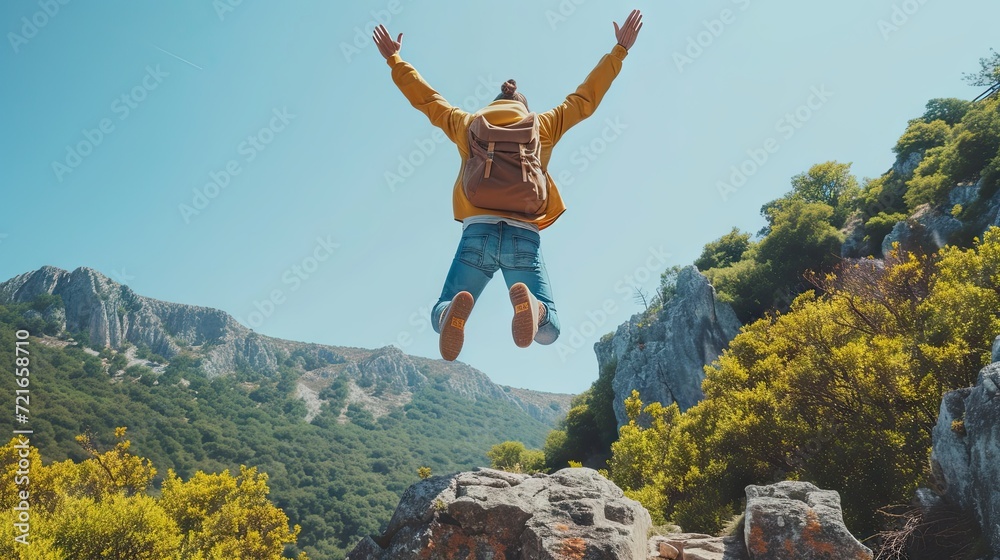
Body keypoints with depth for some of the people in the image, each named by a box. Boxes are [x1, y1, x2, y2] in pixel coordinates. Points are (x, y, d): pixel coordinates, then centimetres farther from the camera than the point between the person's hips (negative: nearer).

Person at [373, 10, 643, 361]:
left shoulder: (466, 124, 22)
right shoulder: (543, 125, 20)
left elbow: (424, 98, 34)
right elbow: (586, 98, 28)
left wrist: (394, 59, 48)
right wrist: (619, 51, 39)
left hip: (478, 232, 0)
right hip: (524, 237, 0)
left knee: (441, 318, 8)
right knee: (547, 330, 5)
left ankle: (455, 309, -31)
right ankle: (530, 303, -33)